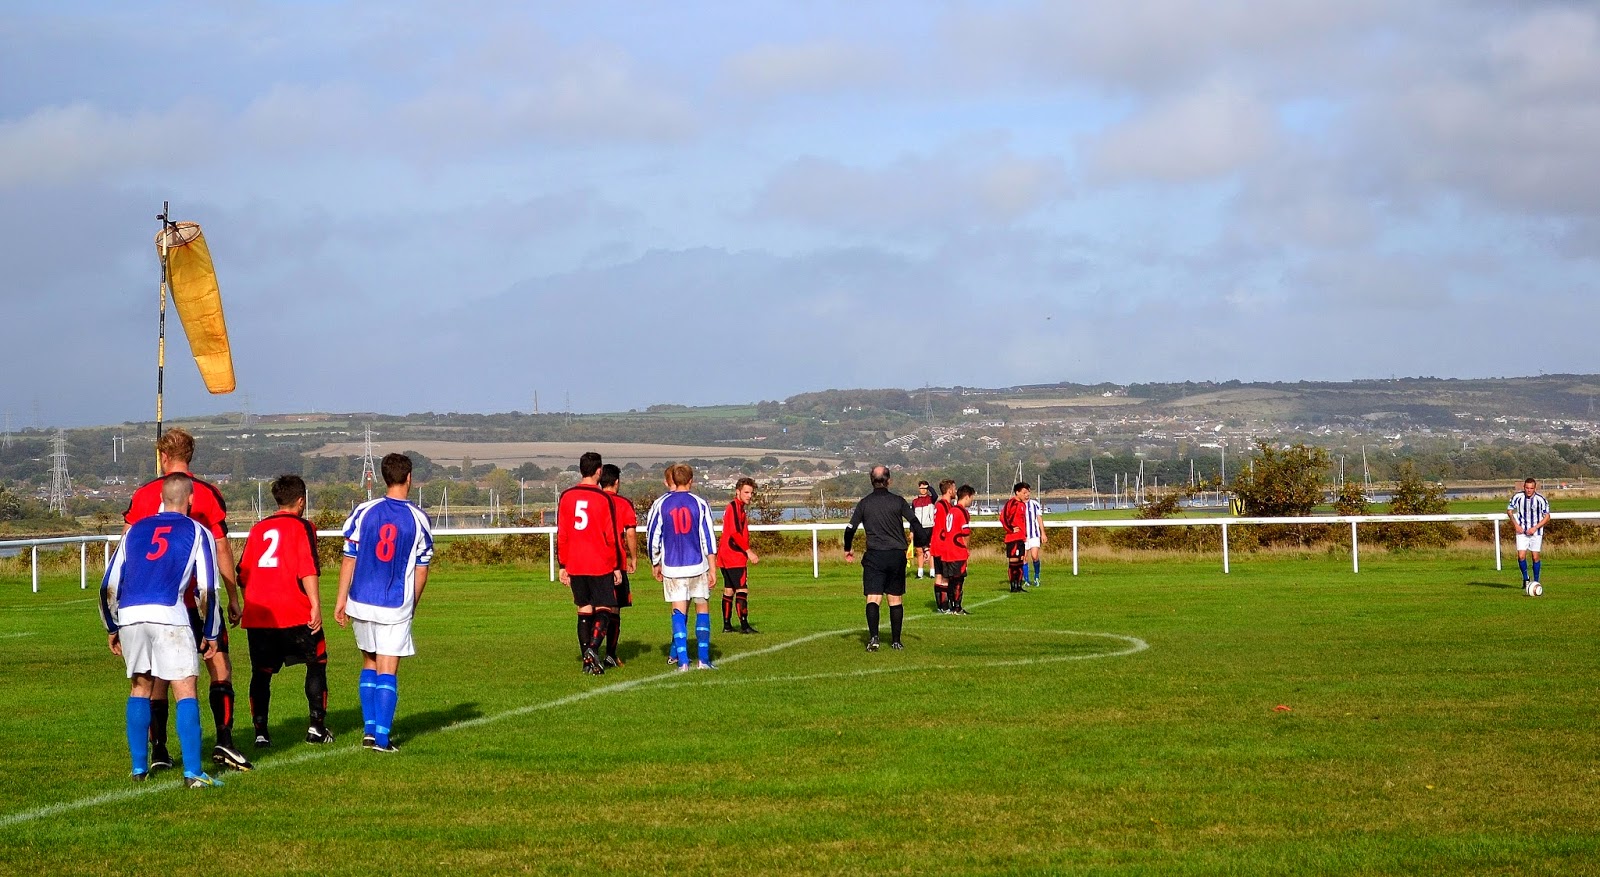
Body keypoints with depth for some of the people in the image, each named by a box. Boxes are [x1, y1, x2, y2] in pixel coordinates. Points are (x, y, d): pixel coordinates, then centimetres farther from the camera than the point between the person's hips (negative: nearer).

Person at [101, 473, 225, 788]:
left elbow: (108, 584, 21)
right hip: (169, 615, -4)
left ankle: (139, 768, 21)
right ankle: (192, 773, -9)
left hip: (129, 616, 4)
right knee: (186, 693, -1)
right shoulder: (198, 532, 11)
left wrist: (112, 629, 30)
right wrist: (211, 634, 13)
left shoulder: (135, 529, 22)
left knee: (139, 689, 19)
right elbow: (208, 590, 5)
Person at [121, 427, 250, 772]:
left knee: (158, 676, 9)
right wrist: (233, 598, 6)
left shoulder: (142, 495, 4)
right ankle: (223, 741, -10)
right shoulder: (208, 494, -2)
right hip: (197, 598, -3)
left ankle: (158, 751, 7)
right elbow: (222, 550, -2)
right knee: (220, 666, 2)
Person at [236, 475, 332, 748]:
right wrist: (316, 606, -14)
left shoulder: (258, 528, 15)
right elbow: (308, 570, -13)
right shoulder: (302, 527, 0)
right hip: (294, 613, -4)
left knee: (261, 673, 9)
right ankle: (317, 727, 8)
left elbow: (242, 573, 16)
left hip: (257, 613, 4)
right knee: (316, 664, 11)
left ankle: (261, 732, 2)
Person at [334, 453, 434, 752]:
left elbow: (349, 559, 1)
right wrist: (412, 604, 16)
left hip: (361, 603, 2)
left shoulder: (363, 512, -1)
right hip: (397, 608, -2)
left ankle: (369, 731, 15)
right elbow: (422, 570, 2)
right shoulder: (419, 519, -3)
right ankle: (382, 738, -3)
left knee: (369, 663, 18)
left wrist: (341, 600, 9)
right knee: (388, 671, 2)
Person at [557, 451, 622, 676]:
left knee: (584, 611, 11)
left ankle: (587, 659, 9)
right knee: (604, 610, 1)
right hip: (601, 565, -4)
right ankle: (593, 647, -22)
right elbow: (612, 536, -7)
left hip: (575, 565, 4)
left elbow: (561, 534, 5)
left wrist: (563, 566, 11)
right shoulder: (604, 499, -8)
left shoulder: (566, 497, 3)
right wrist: (617, 567, 1)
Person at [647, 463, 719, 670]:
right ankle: (703, 659, 6)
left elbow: (652, 536, 4)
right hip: (698, 566, 0)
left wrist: (655, 564, 17)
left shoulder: (660, 504, 0)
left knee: (678, 611, 4)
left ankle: (681, 659, -7)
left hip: (672, 567, 0)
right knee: (702, 608, 11)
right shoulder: (699, 504, -2)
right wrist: (712, 569, 1)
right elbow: (708, 537, -3)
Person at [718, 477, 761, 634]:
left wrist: (748, 551, 23)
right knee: (742, 590, -11)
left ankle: (727, 625, 16)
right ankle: (744, 625, -14)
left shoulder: (738, 507, 19)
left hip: (725, 556, 11)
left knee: (729, 590, 12)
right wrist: (748, 551, -20)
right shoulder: (735, 506, -13)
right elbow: (735, 533, -21)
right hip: (734, 557, -11)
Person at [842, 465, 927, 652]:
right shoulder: (898, 501, 1)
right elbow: (915, 523, -5)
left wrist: (847, 550, 17)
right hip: (897, 556, 1)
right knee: (895, 600, 11)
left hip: (874, 556, -1)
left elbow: (850, 529, 1)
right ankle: (896, 641, 13)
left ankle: (873, 637, -23)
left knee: (873, 599, -5)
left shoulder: (864, 503, 3)